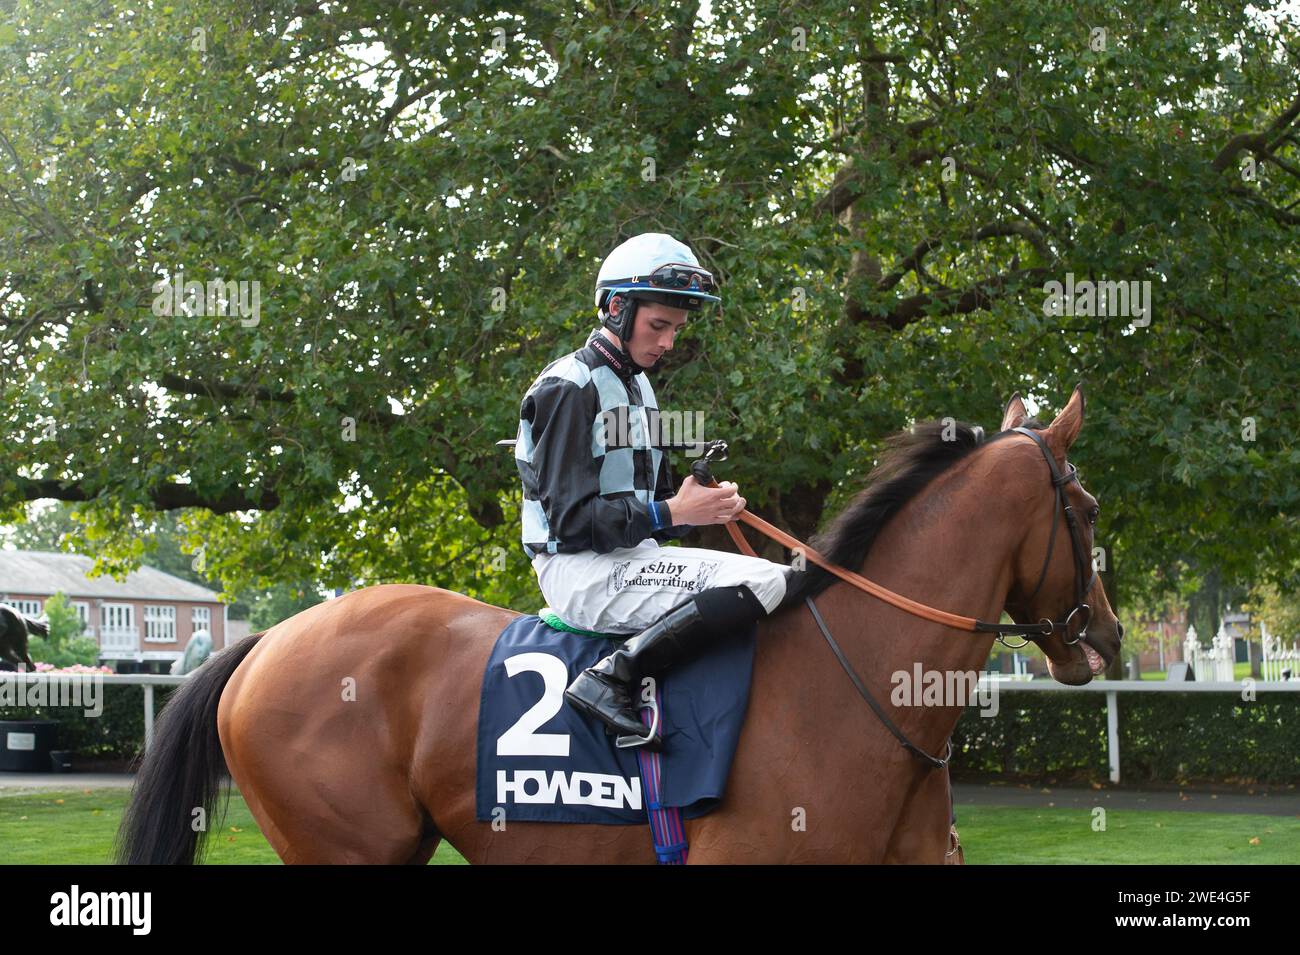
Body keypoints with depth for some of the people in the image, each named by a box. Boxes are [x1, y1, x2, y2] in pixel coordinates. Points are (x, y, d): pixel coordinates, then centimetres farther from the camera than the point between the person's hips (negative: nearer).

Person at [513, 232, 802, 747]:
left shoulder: (637, 385, 19)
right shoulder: (568, 388, -11)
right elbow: (571, 520, -17)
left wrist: (705, 506, -1)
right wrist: (670, 513, -24)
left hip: (629, 559, 10)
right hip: (579, 571, -10)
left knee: (793, 579, 9)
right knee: (761, 581, -25)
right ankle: (610, 680, -26)